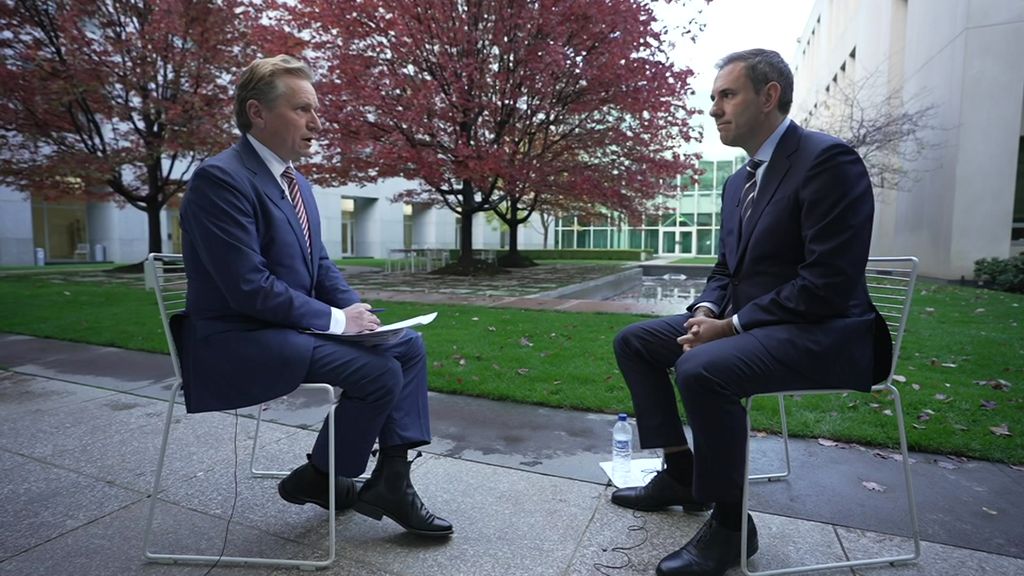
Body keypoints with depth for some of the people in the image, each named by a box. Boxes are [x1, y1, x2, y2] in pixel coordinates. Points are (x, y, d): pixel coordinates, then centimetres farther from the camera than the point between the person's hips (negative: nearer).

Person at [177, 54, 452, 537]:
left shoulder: (296, 182, 11)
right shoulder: (220, 178, -17)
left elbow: (320, 263, 14)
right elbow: (248, 288, -23)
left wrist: (355, 309, -3)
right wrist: (336, 319, -17)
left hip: (291, 328, 9)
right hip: (238, 342, -9)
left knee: (408, 345, 2)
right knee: (379, 371, -22)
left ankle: (391, 481, 2)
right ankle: (317, 478, 4)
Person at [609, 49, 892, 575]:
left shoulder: (827, 159, -14)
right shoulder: (738, 181, 14)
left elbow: (828, 282, -22)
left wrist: (731, 326, -20)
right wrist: (707, 311, -4)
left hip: (822, 334, -9)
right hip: (744, 322, 9)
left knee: (701, 368, -34)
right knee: (634, 341, 5)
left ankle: (730, 521, -10)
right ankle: (681, 472, 12)